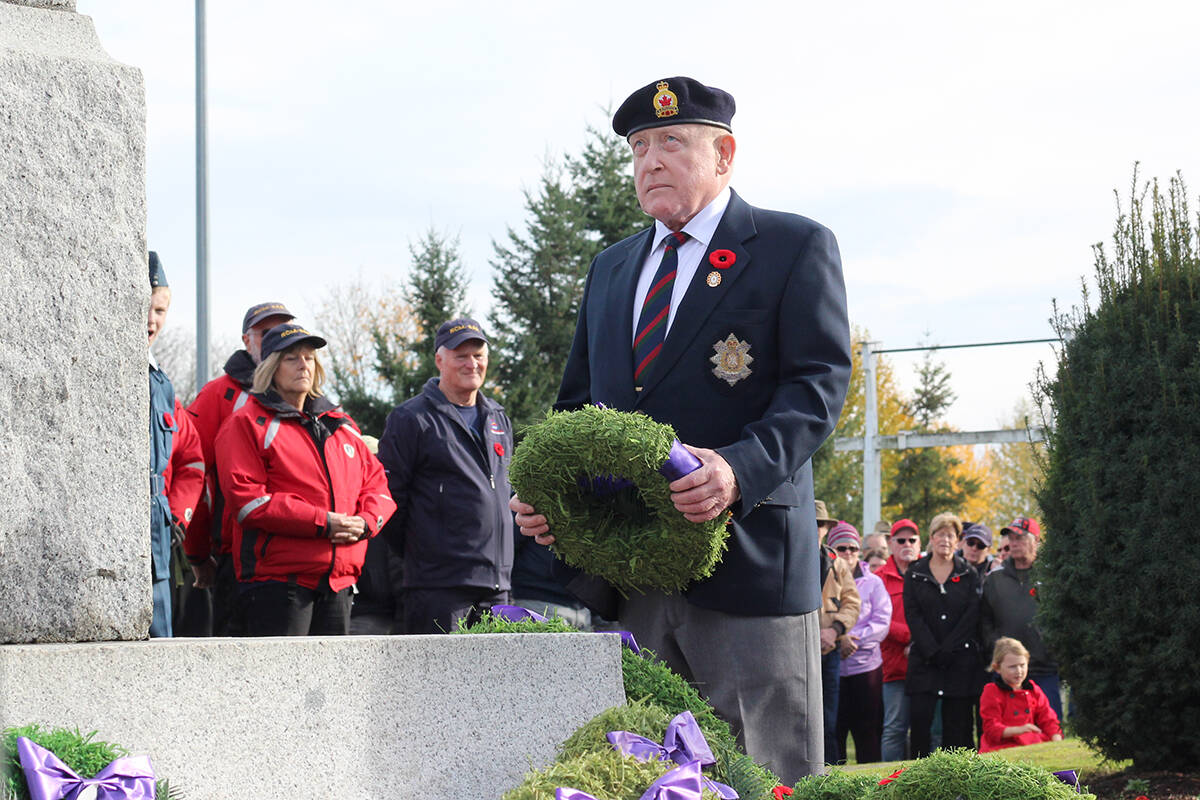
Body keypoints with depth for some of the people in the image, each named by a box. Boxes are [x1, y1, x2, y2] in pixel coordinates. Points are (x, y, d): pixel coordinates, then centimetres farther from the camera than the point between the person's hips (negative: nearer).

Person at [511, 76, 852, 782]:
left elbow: (819, 383, -7)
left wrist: (741, 467, -25)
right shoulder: (612, 268, 22)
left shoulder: (796, 247, 3)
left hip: (748, 565, -6)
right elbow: (580, 401, 23)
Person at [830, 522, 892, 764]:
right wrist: (838, 638, -16)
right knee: (831, 733, 0)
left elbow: (882, 624, 1)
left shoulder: (873, 583, 9)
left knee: (868, 733, 3)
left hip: (865, 665, 1)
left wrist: (853, 639, -13)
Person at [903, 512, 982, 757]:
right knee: (919, 718, -10)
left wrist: (947, 650, -11)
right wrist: (932, 652, -12)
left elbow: (972, 615, 0)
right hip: (924, 659, 0)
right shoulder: (914, 574, 9)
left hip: (961, 659, 0)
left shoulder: (969, 575, 10)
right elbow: (912, 615, 0)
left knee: (957, 722, -1)